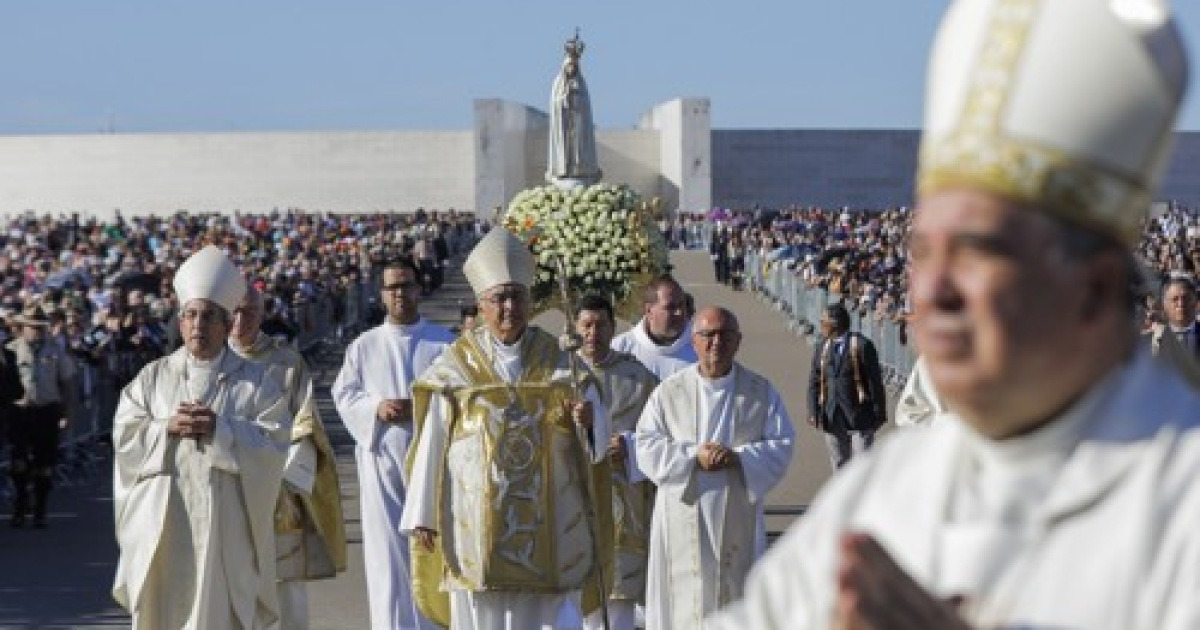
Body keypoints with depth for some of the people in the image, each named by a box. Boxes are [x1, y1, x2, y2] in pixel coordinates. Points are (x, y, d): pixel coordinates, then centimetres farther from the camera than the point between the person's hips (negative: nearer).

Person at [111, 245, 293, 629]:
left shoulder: (254, 380, 6)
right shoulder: (153, 377, 11)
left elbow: (274, 442, -5)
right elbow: (124, 435, 3)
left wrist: (220, 429, -16)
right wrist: (168, 428, -13)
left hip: (226, 524, -1)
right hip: (164, 521, 1)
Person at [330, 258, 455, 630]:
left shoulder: (444, 343, 5)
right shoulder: (363, 346, 10)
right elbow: (343, 394, 9)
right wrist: (377, 408, -9)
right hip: (382, 460, 1)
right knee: (387, 548, -1)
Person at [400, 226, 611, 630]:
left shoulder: (560, 362, 6)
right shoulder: (455, 367, 1)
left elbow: (598, 442, 4)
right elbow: (432, 444, -3)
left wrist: (589, 420, -19)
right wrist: (422, 516, -7)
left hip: (547, 525, 1)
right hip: (478, 523, -1)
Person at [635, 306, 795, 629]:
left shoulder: (761, 393, 4)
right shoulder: (669, 393, 3)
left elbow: (782, 445, 0)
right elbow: (646, 446, -2)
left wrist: (738, 457, -16)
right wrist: (693, 457, -15)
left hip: (738, 516, 0)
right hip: (684, 516, 0)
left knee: (738, 595, 3)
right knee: (685, 596, 0)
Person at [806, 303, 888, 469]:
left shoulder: (861, 345, -8)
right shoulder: (823, 348, 8)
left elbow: (875, 381, -7)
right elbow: (814, 382, 8)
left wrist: (880, 413, -8)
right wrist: (814, 412, -2)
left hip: (859, 417, -5)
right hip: (832, 417, 5)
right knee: (840, 465, 10)